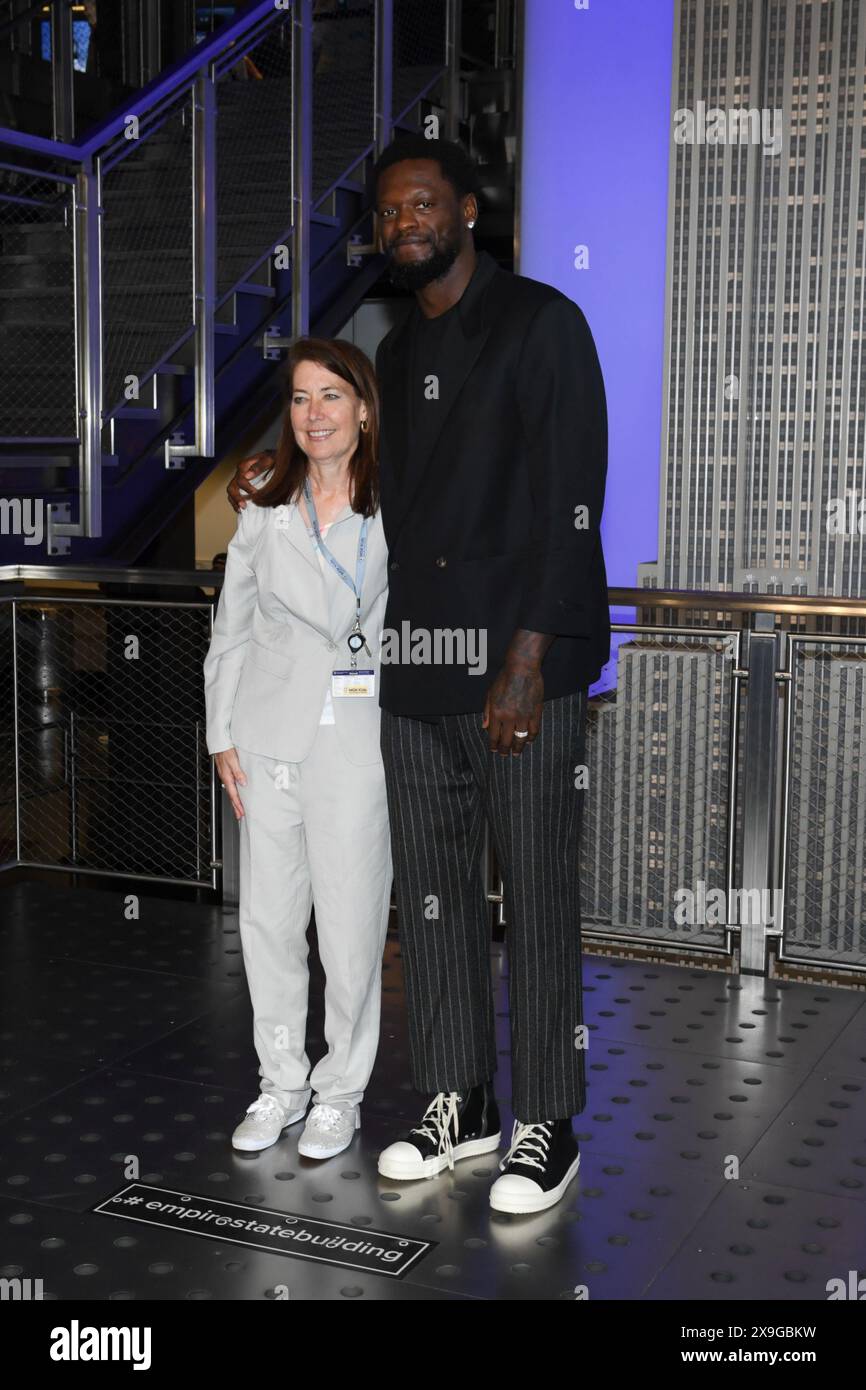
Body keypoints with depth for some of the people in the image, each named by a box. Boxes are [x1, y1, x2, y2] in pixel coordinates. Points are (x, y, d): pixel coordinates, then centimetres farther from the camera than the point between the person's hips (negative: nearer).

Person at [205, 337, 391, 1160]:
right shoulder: (265, 514, 7)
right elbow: (231, 633, 11)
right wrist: (223, 736, 6)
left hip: (359, 736, -3)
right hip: (272, 739, 4)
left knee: (350, 927, 2)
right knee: (268, 920, 10)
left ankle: (340, 1092, 20)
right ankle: (282, 1082, 26)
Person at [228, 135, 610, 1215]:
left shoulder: (540, 323, -4)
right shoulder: (396, 354, 18)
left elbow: (570, 503, -12)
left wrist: (525, 661, -18)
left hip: (524, 663, -7)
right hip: (415, 666, 7)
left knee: (538, 896, 0)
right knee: (432, 889, 11)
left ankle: (548, 1125, 13)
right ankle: (459, 1104, 25)